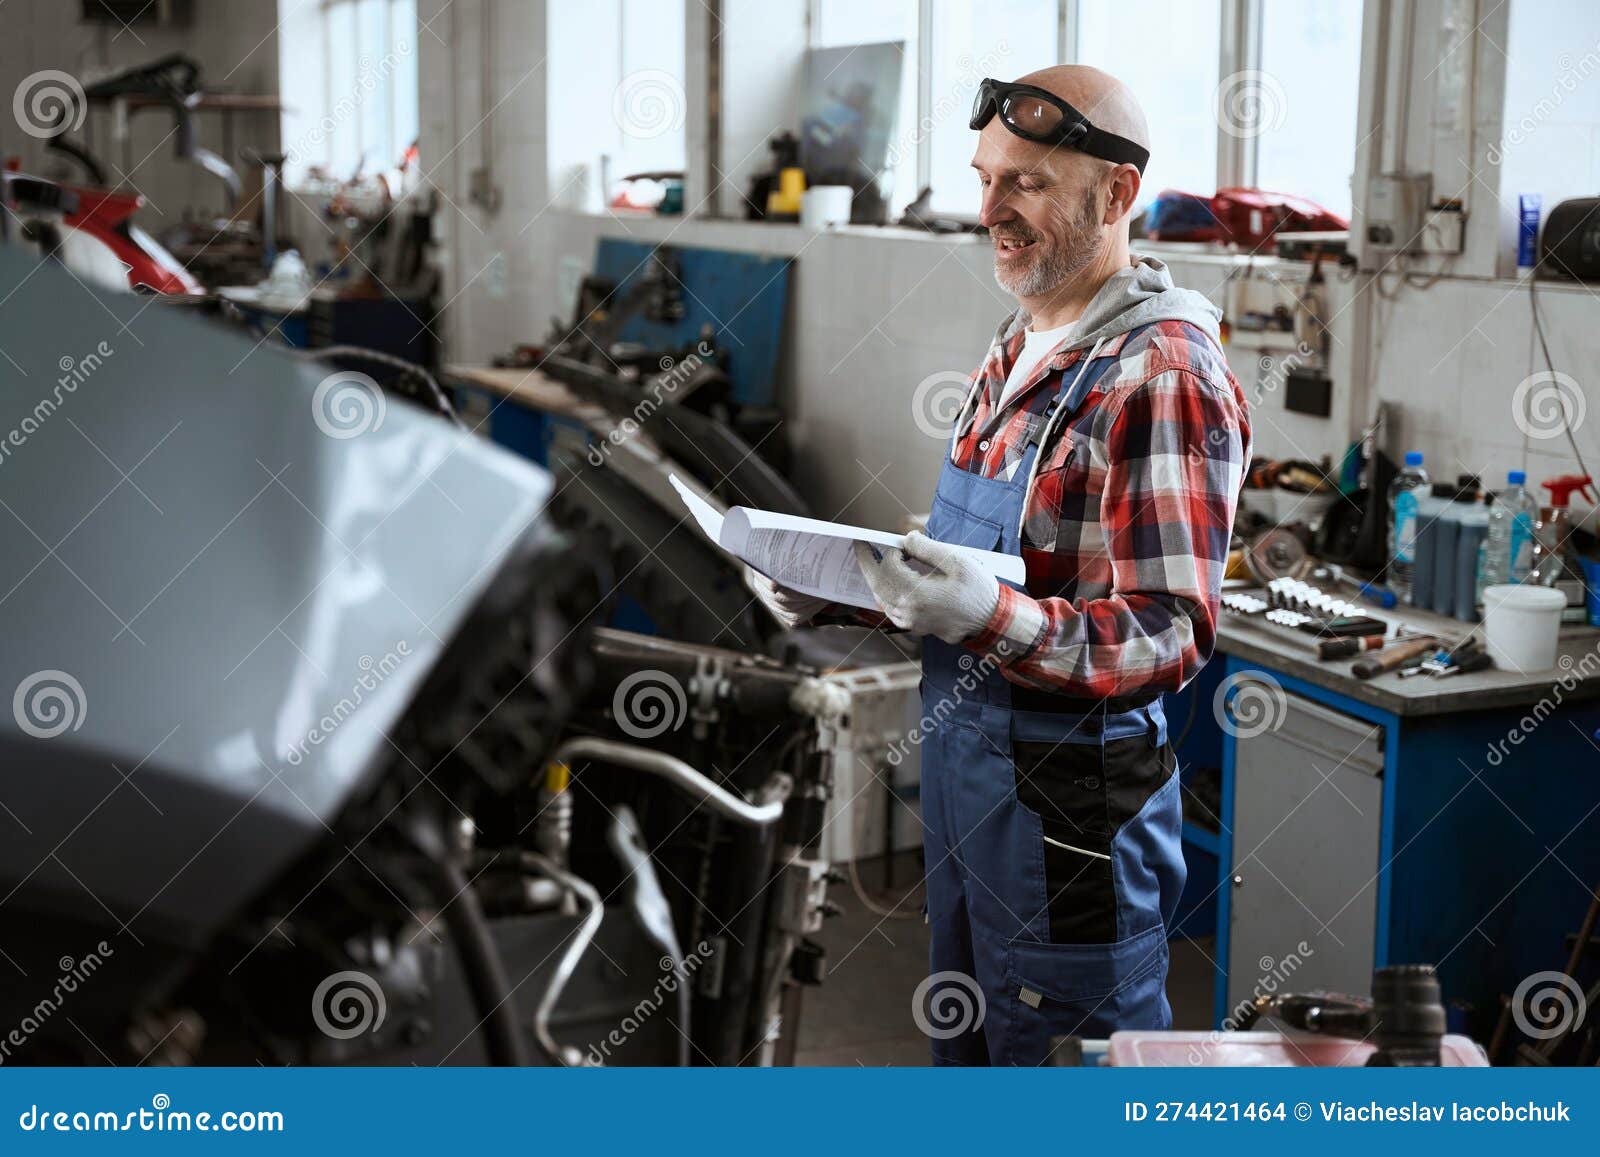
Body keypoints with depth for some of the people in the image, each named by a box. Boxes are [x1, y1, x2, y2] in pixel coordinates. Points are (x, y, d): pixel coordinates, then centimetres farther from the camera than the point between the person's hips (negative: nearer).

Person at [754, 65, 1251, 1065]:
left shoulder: (1162, 374, -19)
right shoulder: (1023, 346, 11)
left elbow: (1175, 636, -22)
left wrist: (996, 617, -36)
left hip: (1070, 800, -9)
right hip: (966, 768, 9)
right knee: (966, 1040, 21)